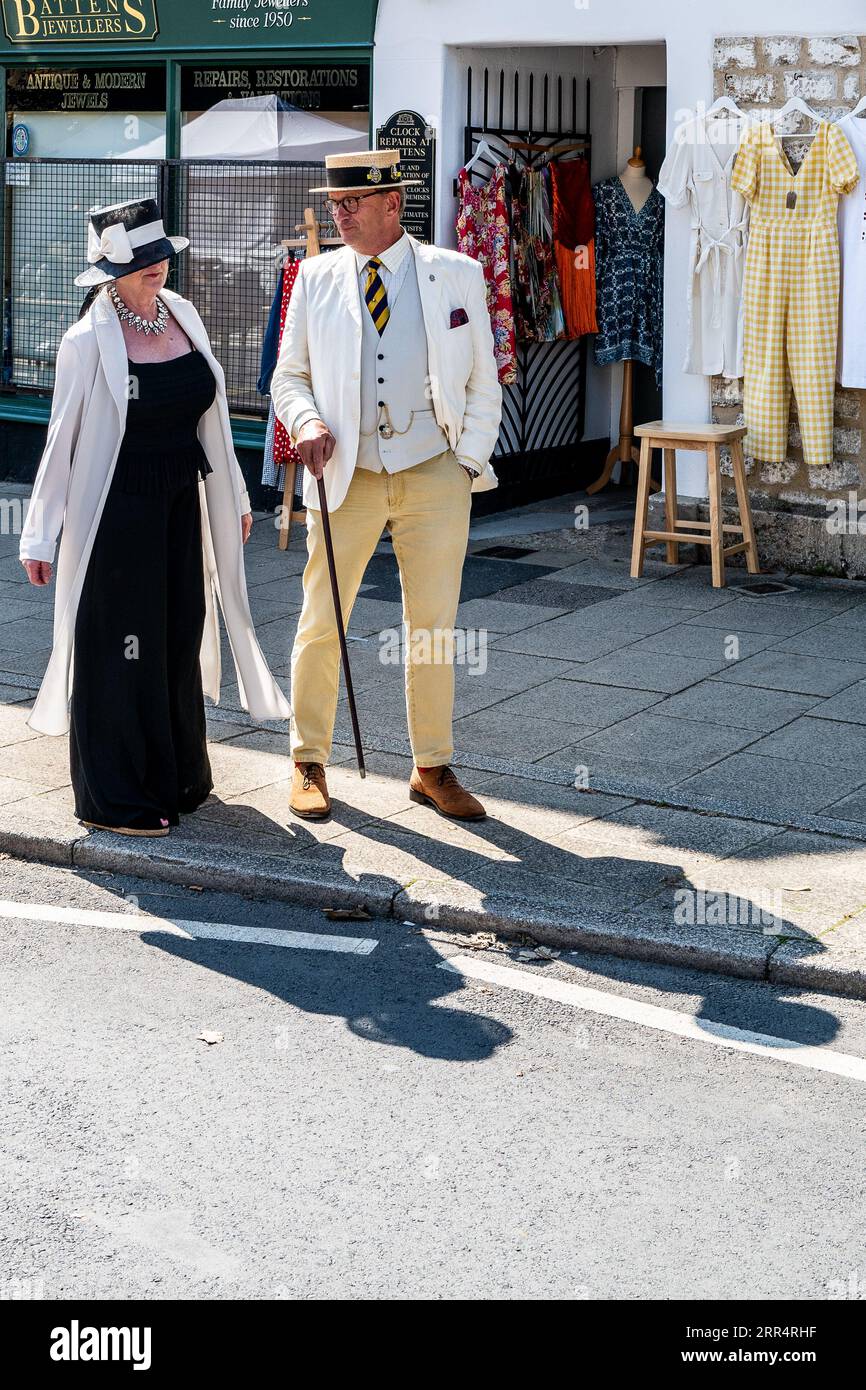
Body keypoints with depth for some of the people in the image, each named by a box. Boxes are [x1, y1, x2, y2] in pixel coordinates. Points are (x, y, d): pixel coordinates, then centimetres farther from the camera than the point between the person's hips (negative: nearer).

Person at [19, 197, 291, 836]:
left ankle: (177, 777, 30)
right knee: (121, 650, 2)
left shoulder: (182, 315, 5)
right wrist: (40, 535, -8)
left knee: (180, 640, 14)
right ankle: (116, 799, 14)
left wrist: (233, 494, 18)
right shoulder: (89, 341, -12)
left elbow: (207, 416, 14)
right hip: (117, 512, -6)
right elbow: (62, 439, -9)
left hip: (183, 503, 6)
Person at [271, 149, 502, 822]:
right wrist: (307, 421, -9)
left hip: (434, 475, 0)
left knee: (434, 629, 6)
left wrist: (469, 462, -2)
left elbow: (483, 382, 7)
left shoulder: (457, 275, 3)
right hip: (346, 476, 1)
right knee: (321, 623, 1)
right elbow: (288, 375, 11)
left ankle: (433, 769, 19)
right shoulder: (317, 277, 6)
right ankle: (309, 764, 17)